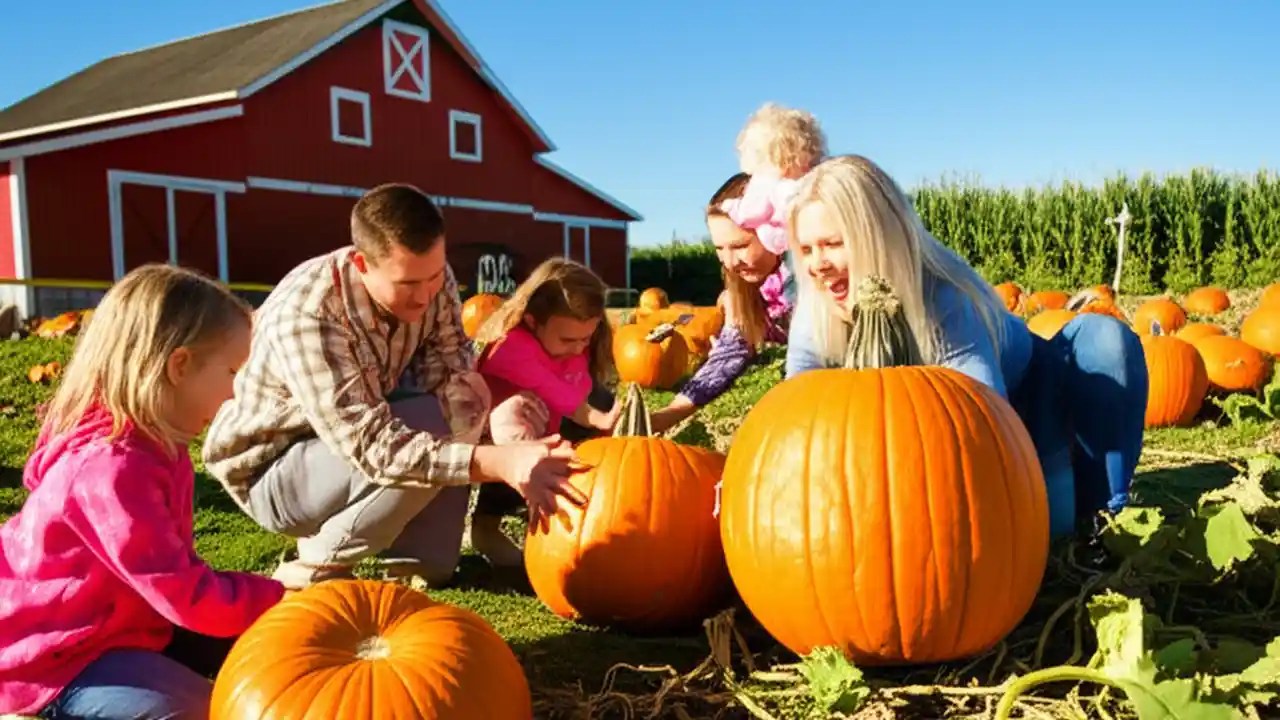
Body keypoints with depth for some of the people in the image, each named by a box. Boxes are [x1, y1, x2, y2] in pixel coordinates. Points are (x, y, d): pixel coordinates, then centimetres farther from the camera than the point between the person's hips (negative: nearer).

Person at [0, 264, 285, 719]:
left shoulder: (151, 443, 0)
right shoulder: (110, 468, -30)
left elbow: (175, 571, 5)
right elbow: (188, 597, -29)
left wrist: (267, 593, -3)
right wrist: (281, 595, -18)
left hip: (124, 620, 9)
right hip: (55, 658, -9)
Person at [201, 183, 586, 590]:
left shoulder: (429, 280, -17)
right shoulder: (305, 315, -36)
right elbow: (370, 446, -42)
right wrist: (496, 462, -52)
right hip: (273, 471, -6)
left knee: (464, 397, -15)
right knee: (427, 429, -30)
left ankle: (414, 558, -2)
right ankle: (315, 566, -9)